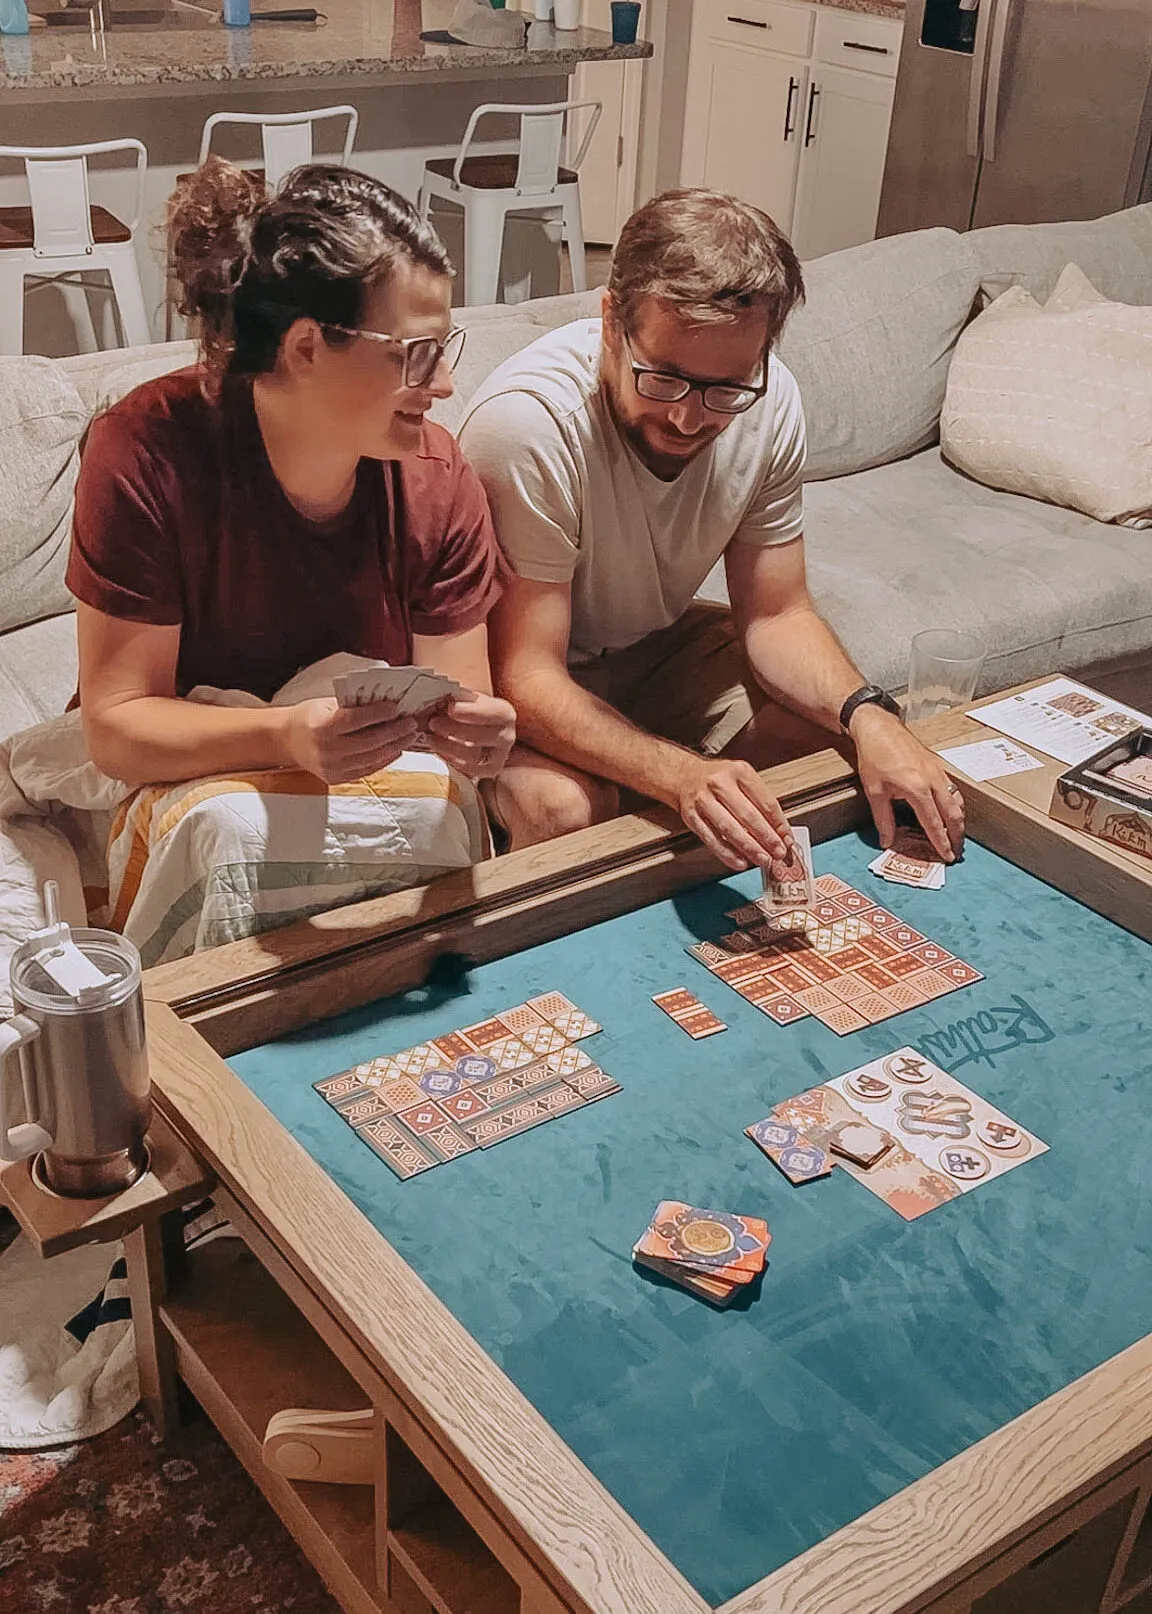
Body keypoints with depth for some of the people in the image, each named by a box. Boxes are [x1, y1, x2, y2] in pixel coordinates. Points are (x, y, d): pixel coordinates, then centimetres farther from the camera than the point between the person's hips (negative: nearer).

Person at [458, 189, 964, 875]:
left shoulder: (768, 404, -16)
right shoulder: (528, 423, -34)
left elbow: (776, 614, -8)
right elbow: (527, 676, -33)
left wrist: (868, 716, -29)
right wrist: (681, 775, -50)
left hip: (657, 640, 6)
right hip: (530, 674, -5)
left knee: (832, 729, -12)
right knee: (570, 806, -34)